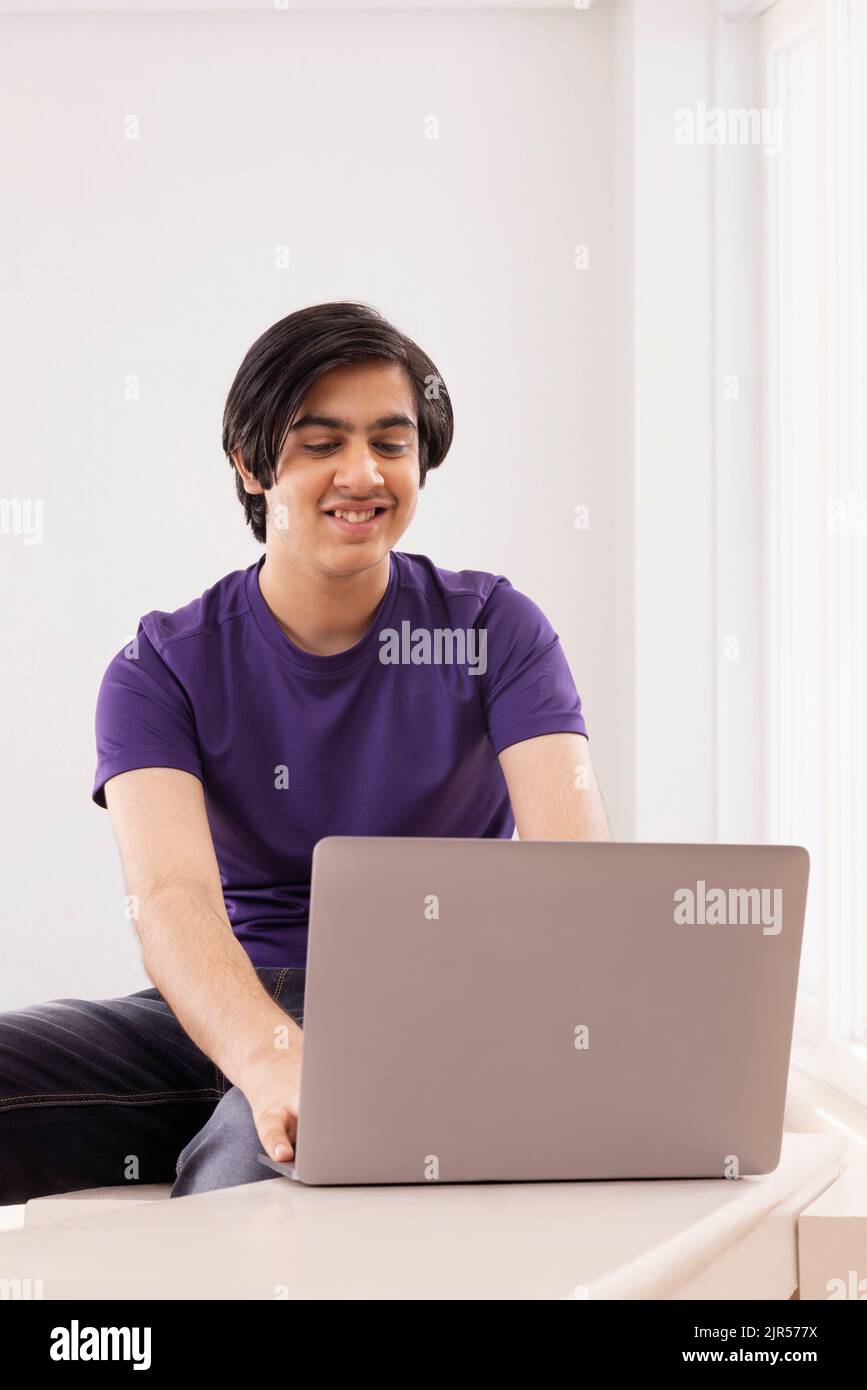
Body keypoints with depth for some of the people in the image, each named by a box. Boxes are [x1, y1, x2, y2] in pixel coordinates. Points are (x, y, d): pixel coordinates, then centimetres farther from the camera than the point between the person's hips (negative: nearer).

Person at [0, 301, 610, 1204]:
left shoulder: (494, 631, 3)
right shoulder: (160, 669, 1)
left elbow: (574, 858, -11)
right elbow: (169, 892, -17)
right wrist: (271, 1060, -40)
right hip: (223, 1017, 2)